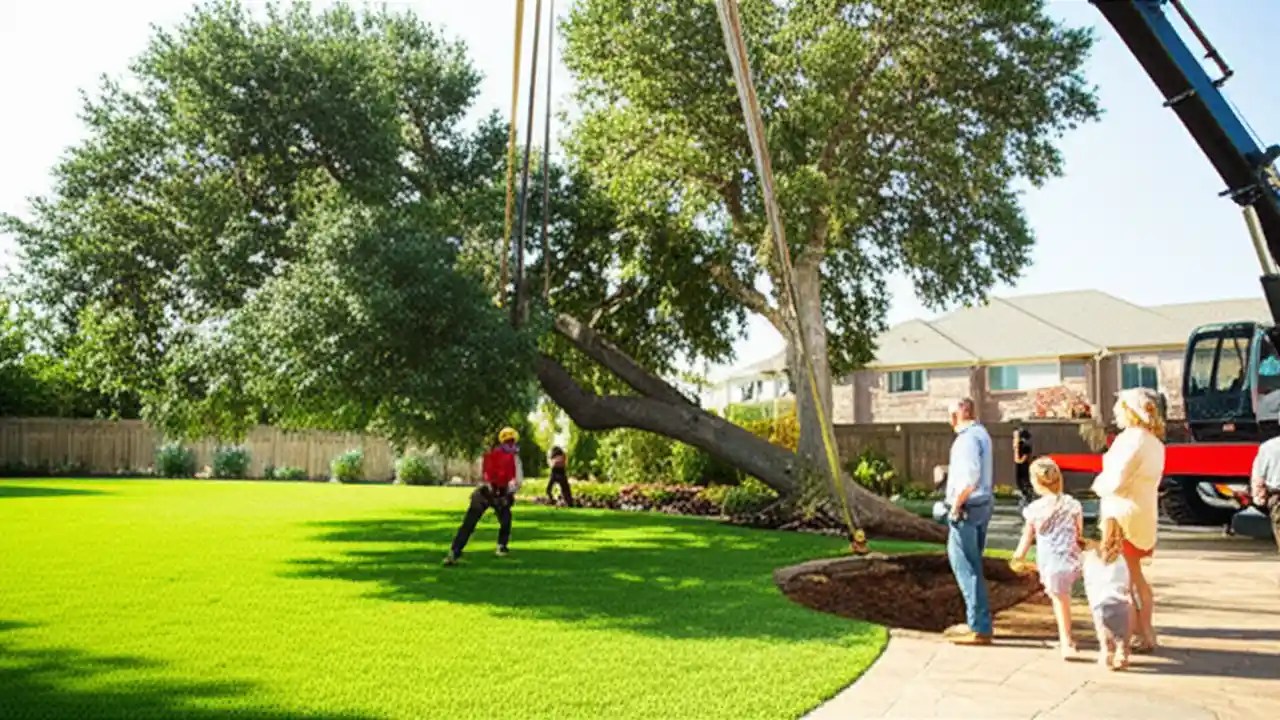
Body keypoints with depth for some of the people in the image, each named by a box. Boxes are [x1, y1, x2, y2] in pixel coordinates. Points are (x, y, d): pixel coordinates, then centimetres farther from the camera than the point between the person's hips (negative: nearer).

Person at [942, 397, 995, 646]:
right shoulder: (980, 433, 14)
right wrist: (949, 469, 14)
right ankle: (976, 621, 26)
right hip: (983, 504, 10)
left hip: (968, 508, -10)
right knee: (971, 564, 17)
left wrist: (956, 505, -17)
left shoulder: (967, 438, -17)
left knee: (966, 566, -5)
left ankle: (980, 628, -2)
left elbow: (970, 478, -26)